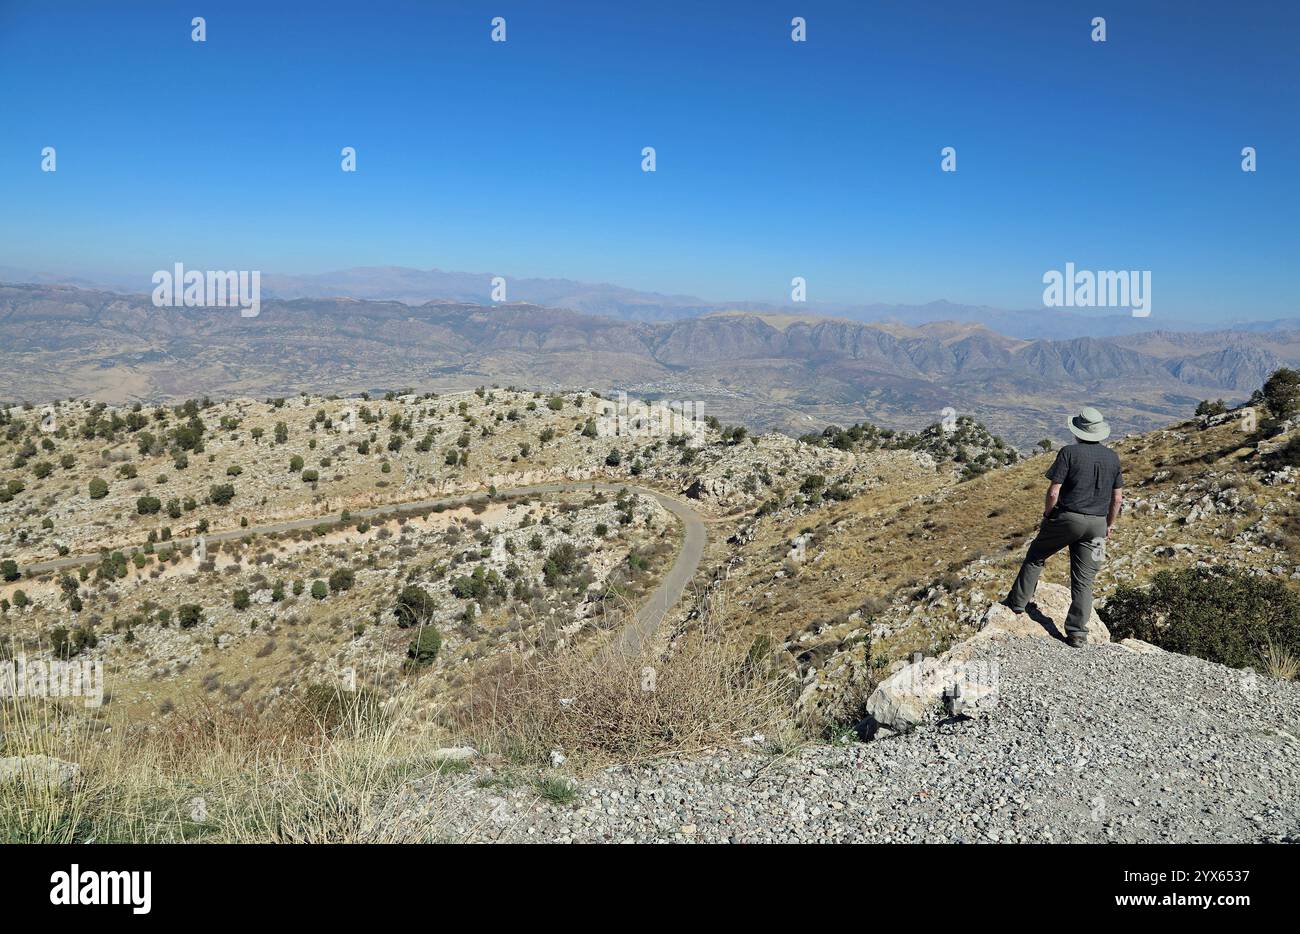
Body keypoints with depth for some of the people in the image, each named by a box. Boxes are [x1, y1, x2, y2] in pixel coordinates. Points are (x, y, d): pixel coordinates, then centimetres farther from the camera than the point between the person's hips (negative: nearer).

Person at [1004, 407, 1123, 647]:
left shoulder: (1069, 452, -10)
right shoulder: (1112, 457, 6)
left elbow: (1053, 492, -13)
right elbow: (1117, 498, 9)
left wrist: (1046, 515, 3)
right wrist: (1109, 524, 21)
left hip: (1067, 517, -4)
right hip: (1097, 523, 4)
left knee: (1035, 557, 17)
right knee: (1084, 579, 6)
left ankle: (1017, 603, 22)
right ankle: (1077, 633, 5)